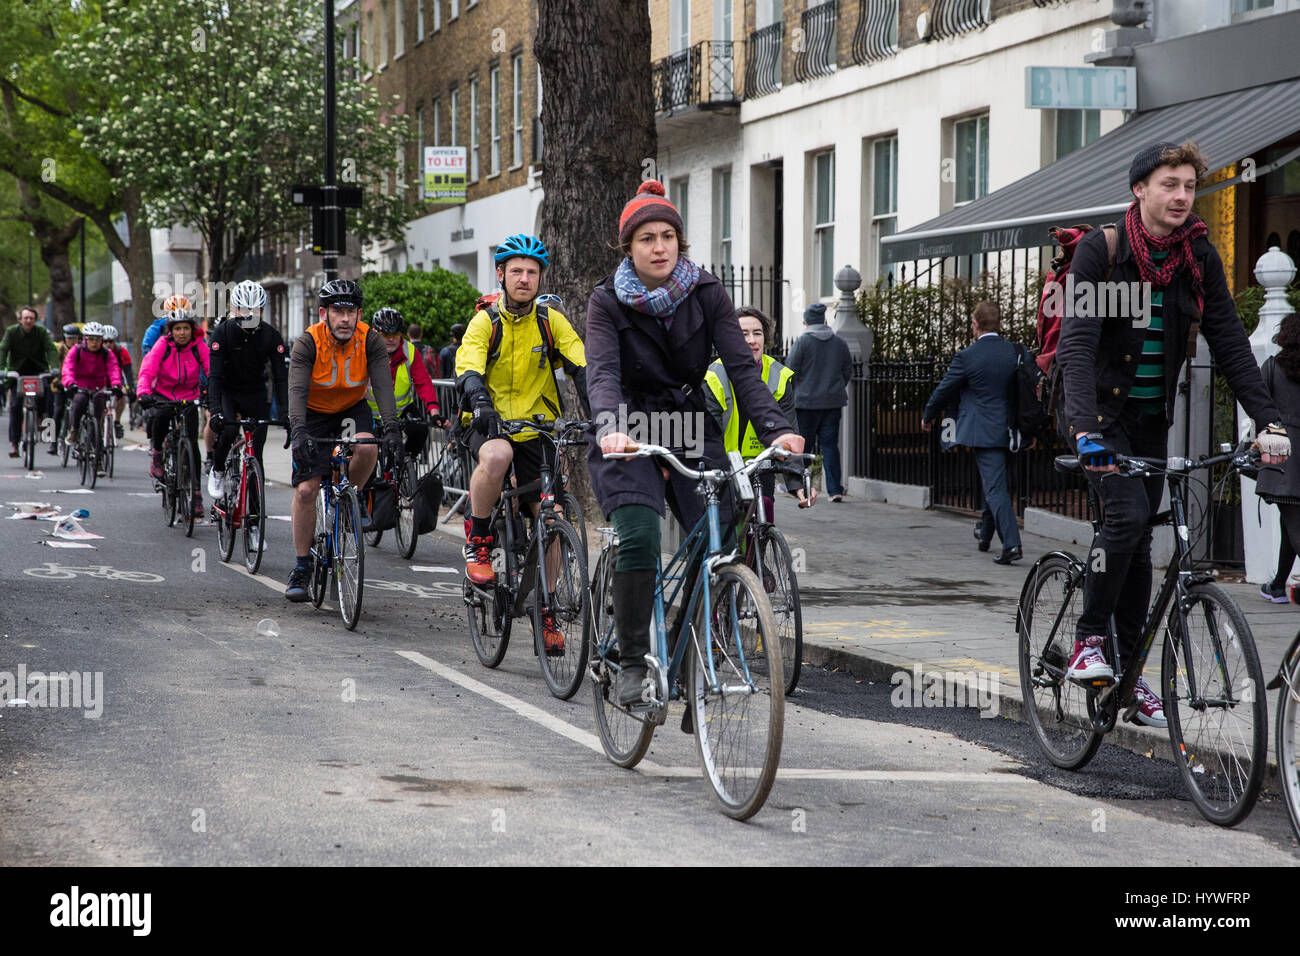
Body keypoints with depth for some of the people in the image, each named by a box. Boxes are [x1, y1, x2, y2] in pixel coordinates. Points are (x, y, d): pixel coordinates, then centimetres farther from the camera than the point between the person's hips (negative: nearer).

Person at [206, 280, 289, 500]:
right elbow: (214, 375, -25)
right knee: (228, 430, -29)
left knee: (255, 454, -5)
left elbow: (281, 377, -17)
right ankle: (217, 471, -3)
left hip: (256, 395, 2)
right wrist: (215, 410, -38)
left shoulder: (271, 336, -15)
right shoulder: (222, 333, -20)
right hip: (227, 392, -2)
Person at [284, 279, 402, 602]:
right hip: (314, 414, -1)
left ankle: (353, 495, -1)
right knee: (305, 489, -10)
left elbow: (382, 384, -28)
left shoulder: (371, 341, -19)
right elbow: (297, 390, -33)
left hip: (352, 409, 1)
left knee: (367, 449, -32)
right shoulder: (308, 344, -23)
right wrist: (299, 431, -49)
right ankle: (302, 565, 3)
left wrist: (392, 427, -43)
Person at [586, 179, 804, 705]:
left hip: (693, 429, 3)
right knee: (639, 539, -26)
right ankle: (632, 664, -14)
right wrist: (610, 427, -43)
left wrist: (776, 429, -27)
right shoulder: (608, 301, -8)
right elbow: (604, 374, -22)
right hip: (631, 434, -3)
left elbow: (741, 365, -12)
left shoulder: (706, 293, -3)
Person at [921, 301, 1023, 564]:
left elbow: (944, 391, -1)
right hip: (1007, 430, 6)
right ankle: (985, 533, 38)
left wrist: (928, 417, 16)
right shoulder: (1015, 352, 1)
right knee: (992, 481, 23)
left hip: (983, 431, -6)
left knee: (995, 487, -8)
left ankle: (1012, 544, -19)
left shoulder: (967, 356, -11)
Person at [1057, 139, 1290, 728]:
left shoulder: (1199, 259, -3)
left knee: (1139, 541, 8)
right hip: (1101, 412, -5)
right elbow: (1078, 344, -26)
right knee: (1128, 512, -24)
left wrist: (1267, 420, -16)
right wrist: (1086, 429, -39)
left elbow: (1230, 342, -5)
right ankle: (1088, 639, -8)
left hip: (1151, 417, 5)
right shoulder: (1100, 250, -17)